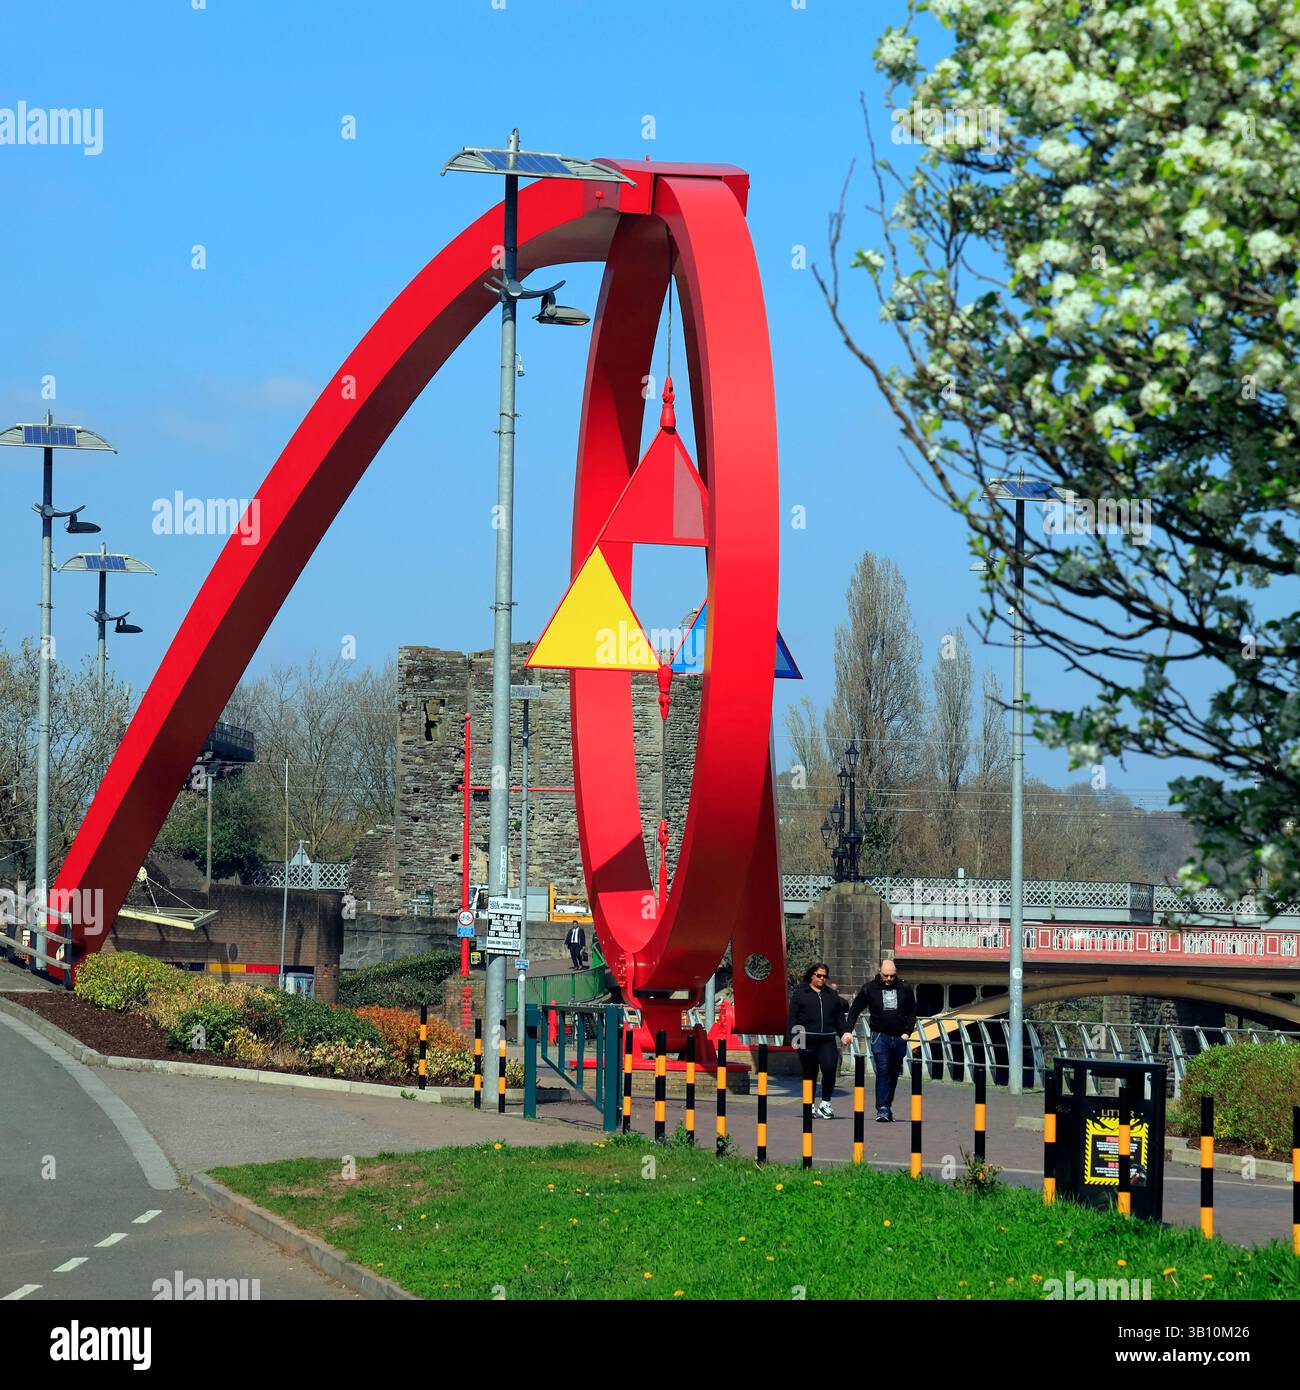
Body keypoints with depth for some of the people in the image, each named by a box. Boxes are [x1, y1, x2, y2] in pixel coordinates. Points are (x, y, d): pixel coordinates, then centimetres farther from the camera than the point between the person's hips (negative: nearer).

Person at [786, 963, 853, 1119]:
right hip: (807, 1040, -2)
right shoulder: (800, 993, 5)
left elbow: (839, 1017, 21)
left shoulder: (832, 995, 16)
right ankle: (810, 1105, 15)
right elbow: (792, 1017, 2)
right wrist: (792, 1038, -6)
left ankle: (825, 1103, 0)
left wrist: (843, 1033, 7)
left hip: (828, 1040, 2)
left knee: (830, 1069, -13)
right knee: (810, 1073, 3)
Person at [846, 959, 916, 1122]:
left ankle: (887, 1107, 24)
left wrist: (907, 1032, 1)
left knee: (894, 1075, 11)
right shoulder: (869, 988, -2)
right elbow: (855, 1010, 6)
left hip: (899, 1038, 3)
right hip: (880, 1036, -3)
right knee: (882, 1071, -14)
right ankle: (882, 1110, -17)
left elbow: (912, 1012, 13)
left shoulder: (904, 988, 3)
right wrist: (848, 1031, -3)